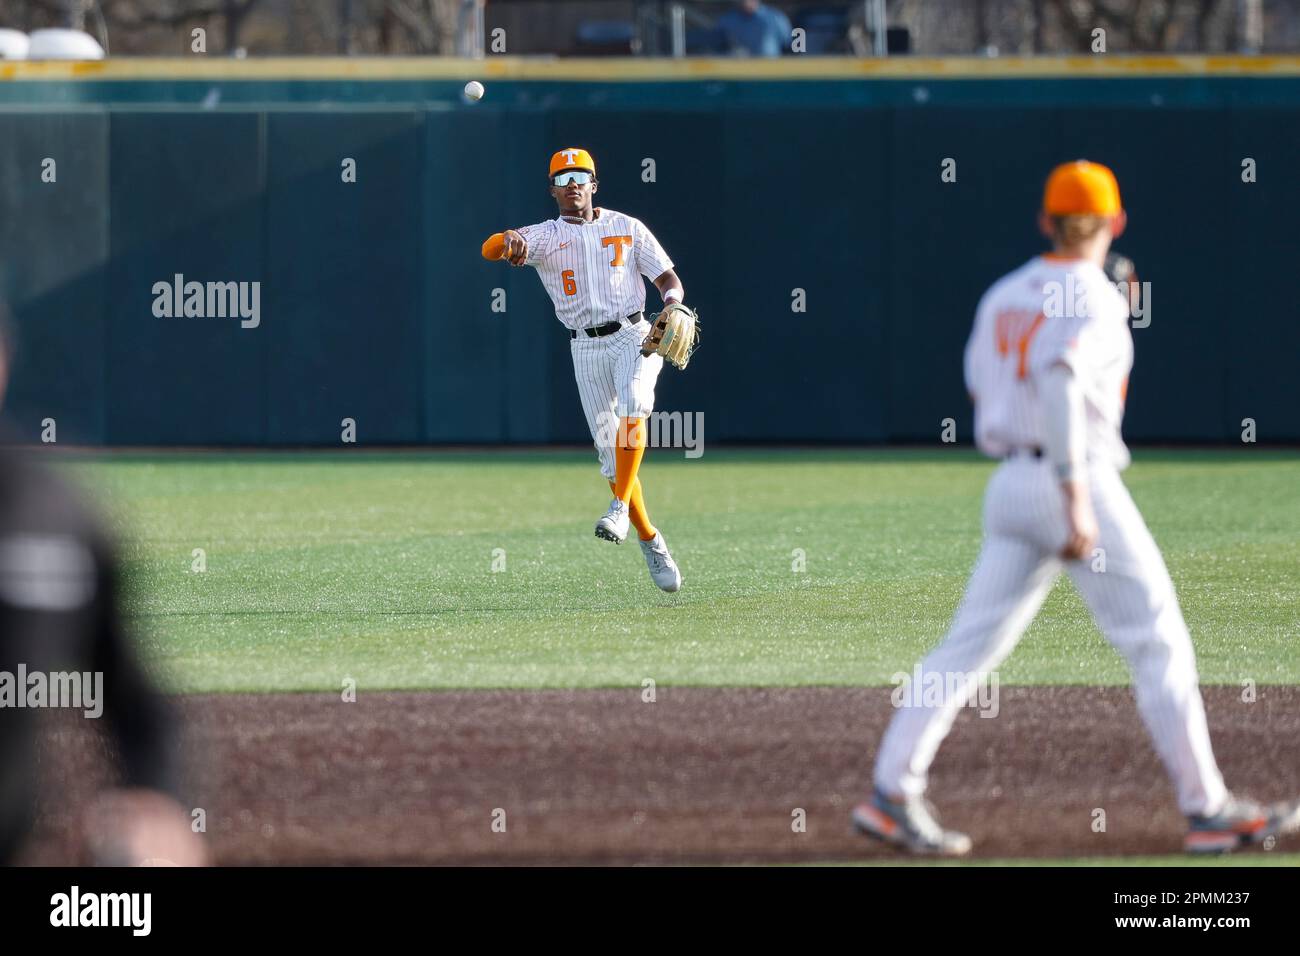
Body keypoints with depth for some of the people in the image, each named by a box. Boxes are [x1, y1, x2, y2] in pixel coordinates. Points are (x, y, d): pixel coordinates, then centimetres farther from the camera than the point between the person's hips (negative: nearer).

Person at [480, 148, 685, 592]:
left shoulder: (628, 228, 7)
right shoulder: (544, 236, 3)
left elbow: (668, 277, 9)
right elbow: (489, 249, -16)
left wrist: (671, 304, -15)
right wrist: (508, 241, -41)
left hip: (634, 336, -1)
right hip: (586, 350, 1)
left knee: (633, 402, -32)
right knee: (611, 453, -1)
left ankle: (620, 507, -30)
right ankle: (651, 542, 12)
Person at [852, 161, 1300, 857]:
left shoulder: (1001, 297, 12)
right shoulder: (1094, 300, -10)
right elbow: (1058, 382, -25)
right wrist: (1077, 500, -29)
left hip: (1009, 481, 7)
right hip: (1076, 481, -7)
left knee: (971, 646, 5)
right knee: (1158, 643, 0)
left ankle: (892, 793, -5)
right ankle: (1208, 810, 1)